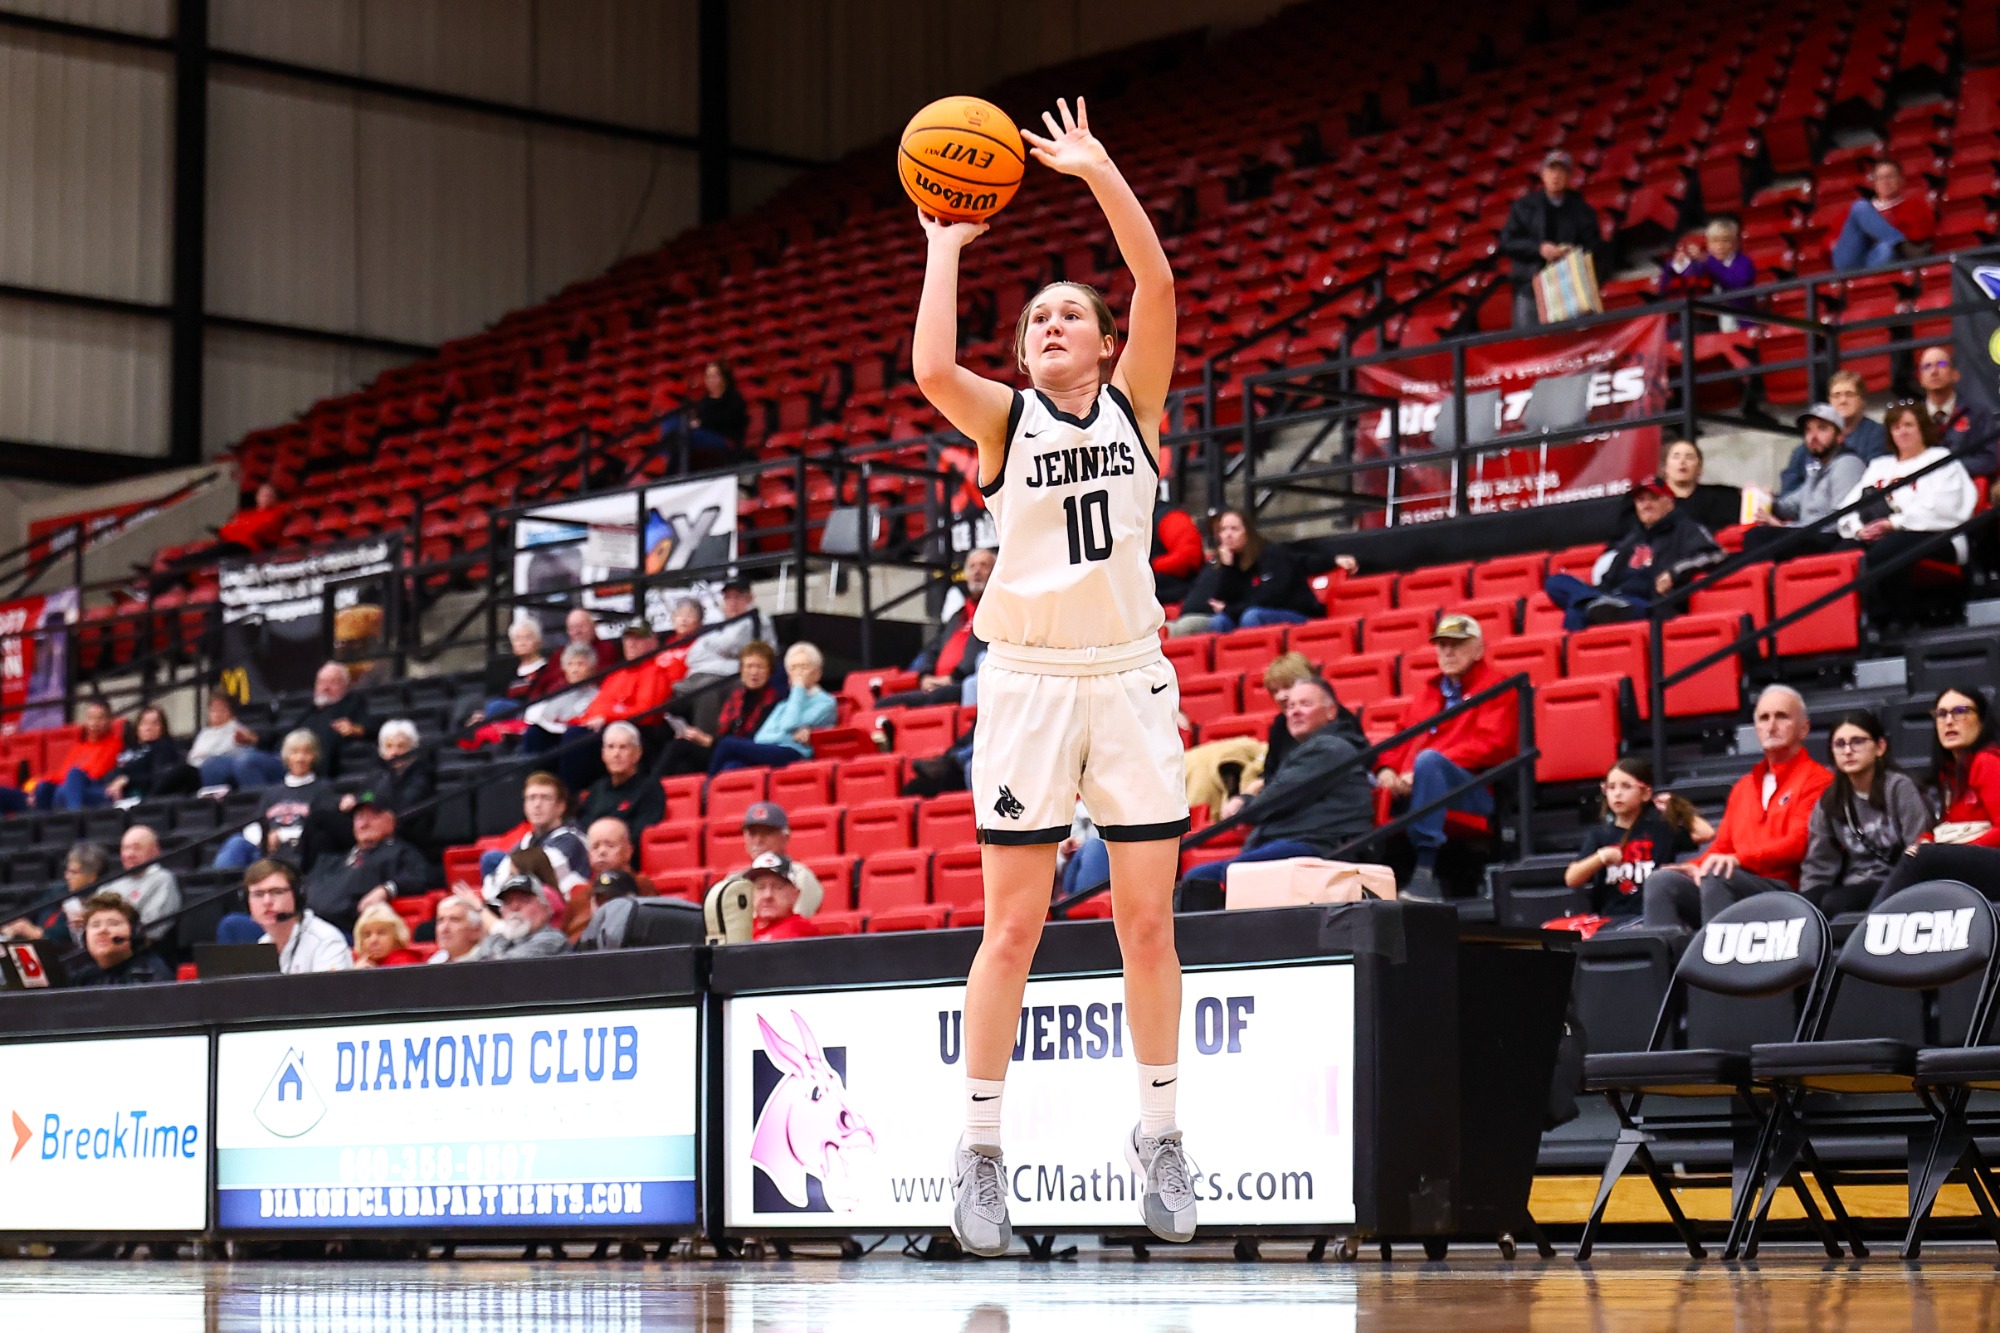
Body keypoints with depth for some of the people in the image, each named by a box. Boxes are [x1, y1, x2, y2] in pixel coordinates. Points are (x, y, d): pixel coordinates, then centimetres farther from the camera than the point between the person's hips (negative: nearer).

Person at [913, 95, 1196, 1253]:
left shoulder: (1134, 400, 8)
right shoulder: (1005, 417, 5)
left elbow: (1158, 286, -7)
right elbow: (933, 370, -16)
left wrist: (1099, 172, -8)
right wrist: (945, 244, -7)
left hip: (1129, 678, 1)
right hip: (1029, 680, -1)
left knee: (1149, 920, 2)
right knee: (1013, 925, -1)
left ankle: (1161, 1136, 14)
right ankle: (982, 1149, 6)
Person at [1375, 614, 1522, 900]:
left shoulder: (1494, 687, 4)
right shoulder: (1428, 692, 25)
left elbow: (1488, 745, -10)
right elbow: (1401, 736, 22)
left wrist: (1421, 772, -18)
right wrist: (1387, 769, -3)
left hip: (1477, 791, -6)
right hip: (1409, 788, 6)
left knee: (1428, 759, -36)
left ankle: (1425, 873, -43)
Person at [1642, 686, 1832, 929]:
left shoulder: (1816, 781, 3)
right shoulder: (1743, 787, 27)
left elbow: (1799, 843, -11)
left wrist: (1739, 859, -23)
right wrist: (1698, 867, -1)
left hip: (1787, 890, -7)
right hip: (1732, 887, 7)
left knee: (1716, 876, -33)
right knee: (1661, 881, -15)